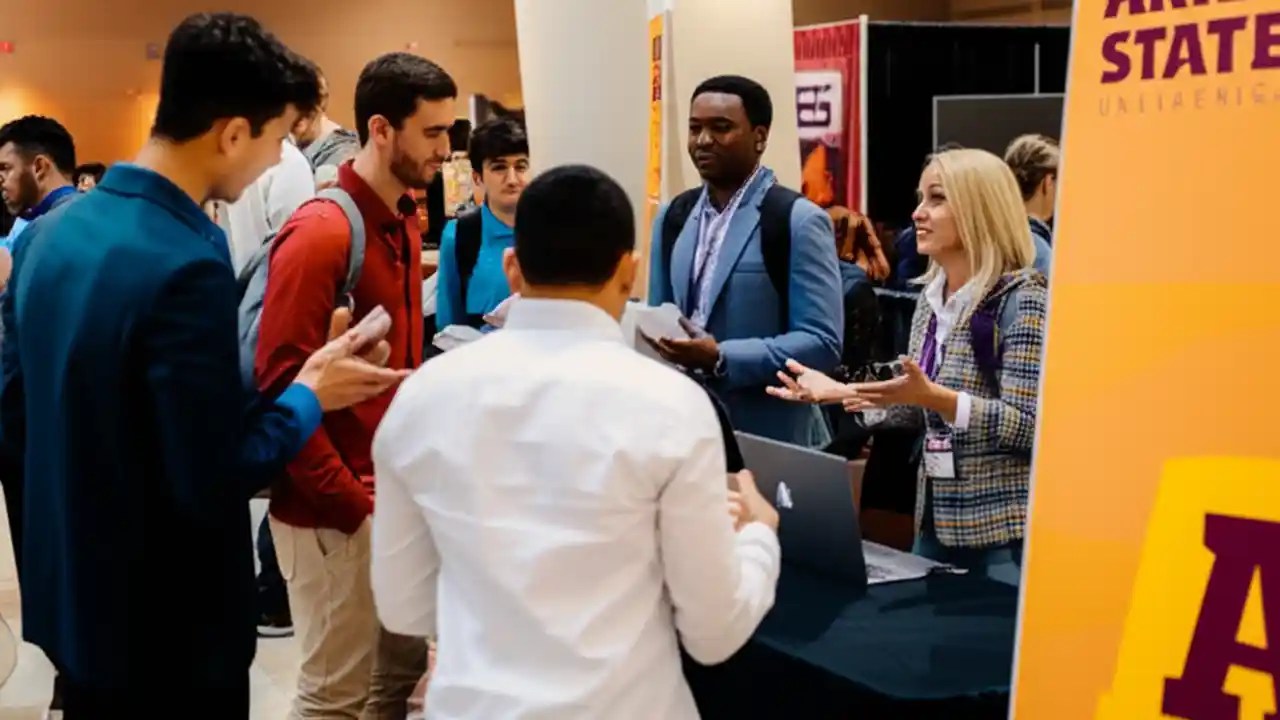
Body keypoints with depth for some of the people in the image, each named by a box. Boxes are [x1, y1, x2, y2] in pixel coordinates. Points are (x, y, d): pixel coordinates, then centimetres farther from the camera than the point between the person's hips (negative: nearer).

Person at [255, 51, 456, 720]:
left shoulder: (404, 222, 10)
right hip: (334, 510, -8)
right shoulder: (320, 232, -17)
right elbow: (281, 389, -20)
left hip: (393, 495, 8)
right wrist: (352, 502, -17)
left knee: (405, 664, 16)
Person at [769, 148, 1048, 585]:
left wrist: (935, 396, -30)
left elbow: (1029, 427, -20)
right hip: (936, 522, 8)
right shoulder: (931, 296, 8)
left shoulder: (1022, 299, -14)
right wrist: (840, 392, 1)